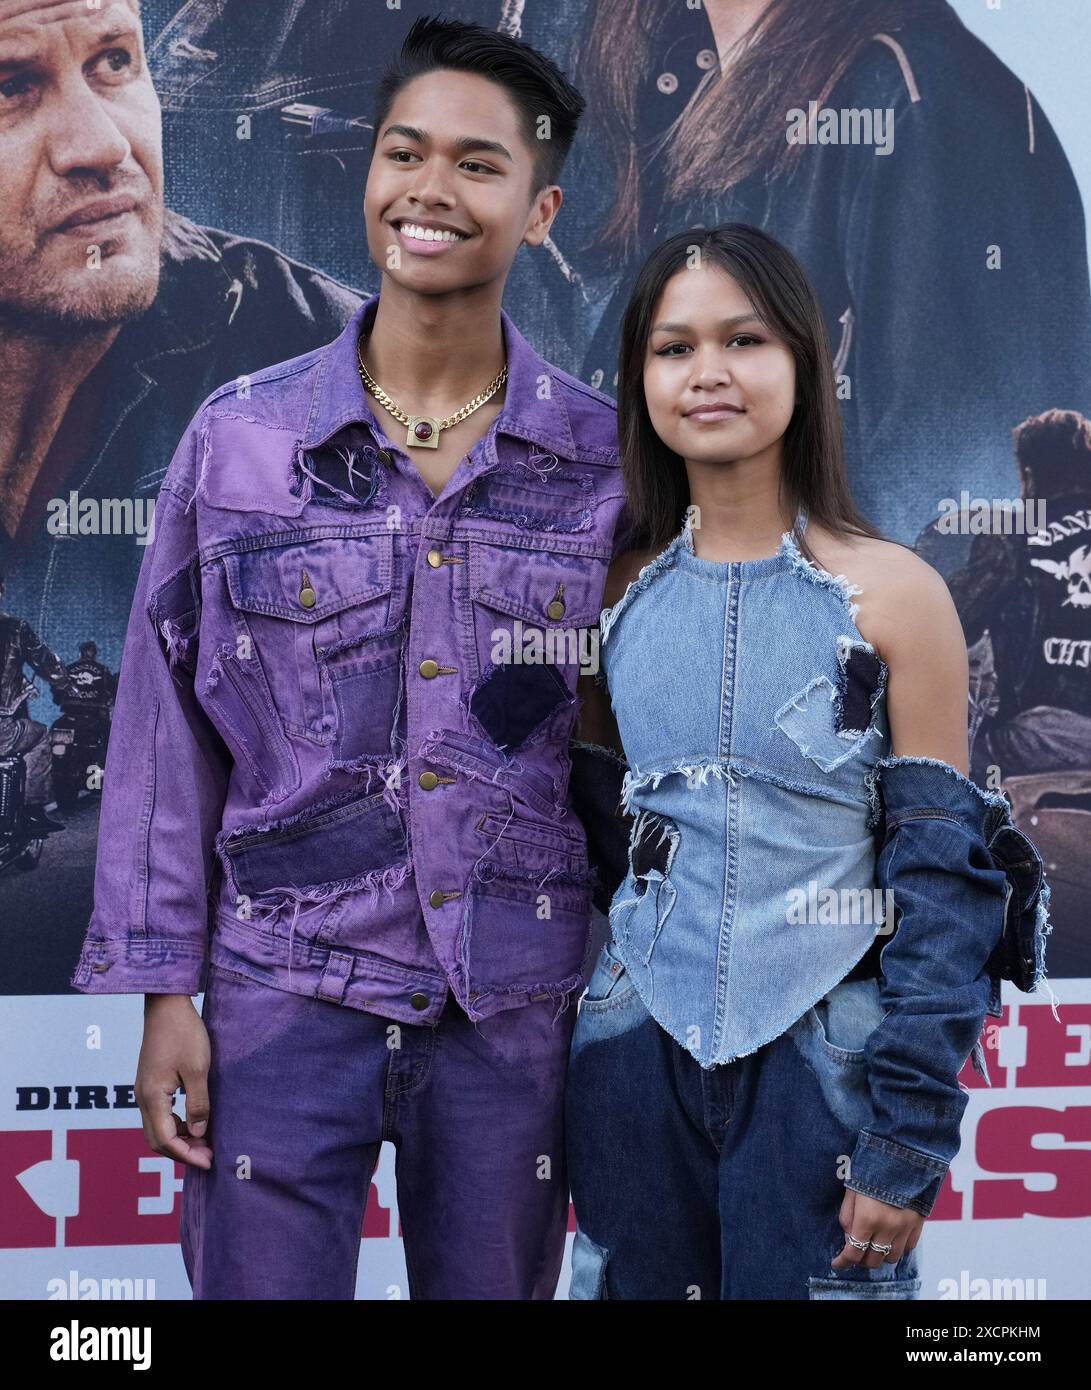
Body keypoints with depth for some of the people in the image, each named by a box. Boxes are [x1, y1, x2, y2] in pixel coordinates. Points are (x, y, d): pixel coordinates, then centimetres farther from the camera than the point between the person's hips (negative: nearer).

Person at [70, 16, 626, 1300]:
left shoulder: (607, 461, -1)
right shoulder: (238, 437, -1)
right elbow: (166, 725, 2)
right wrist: (162, 989, 0)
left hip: (514, 1001, 1)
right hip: (283, 990, 0)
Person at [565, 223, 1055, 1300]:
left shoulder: (893, 593, -8)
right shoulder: (623, 592, 3)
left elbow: (942, 876, -8)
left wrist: (911, 1142, -11)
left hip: (821, 1057, -3)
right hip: (639, 1051, 4)